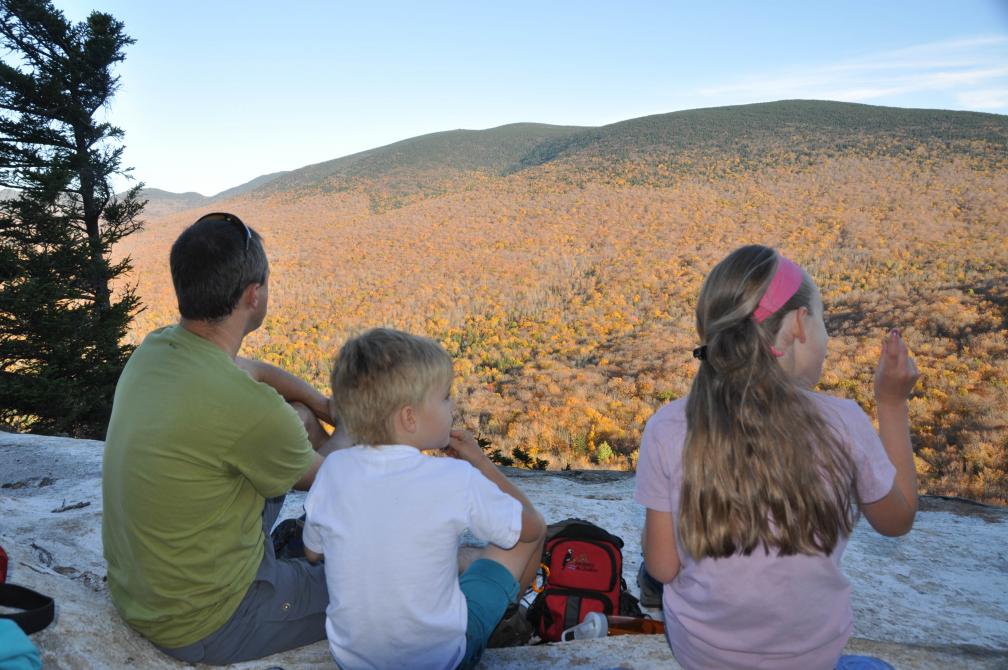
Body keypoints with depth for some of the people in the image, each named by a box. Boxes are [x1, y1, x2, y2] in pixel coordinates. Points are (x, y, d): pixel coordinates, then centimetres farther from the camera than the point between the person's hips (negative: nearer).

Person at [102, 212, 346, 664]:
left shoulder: (153, 348, -8)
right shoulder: (248, 408, -33)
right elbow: (324, 474, -10)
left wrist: (323, 405, 12)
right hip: (203, 628, -8)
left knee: (298, 418, 13)